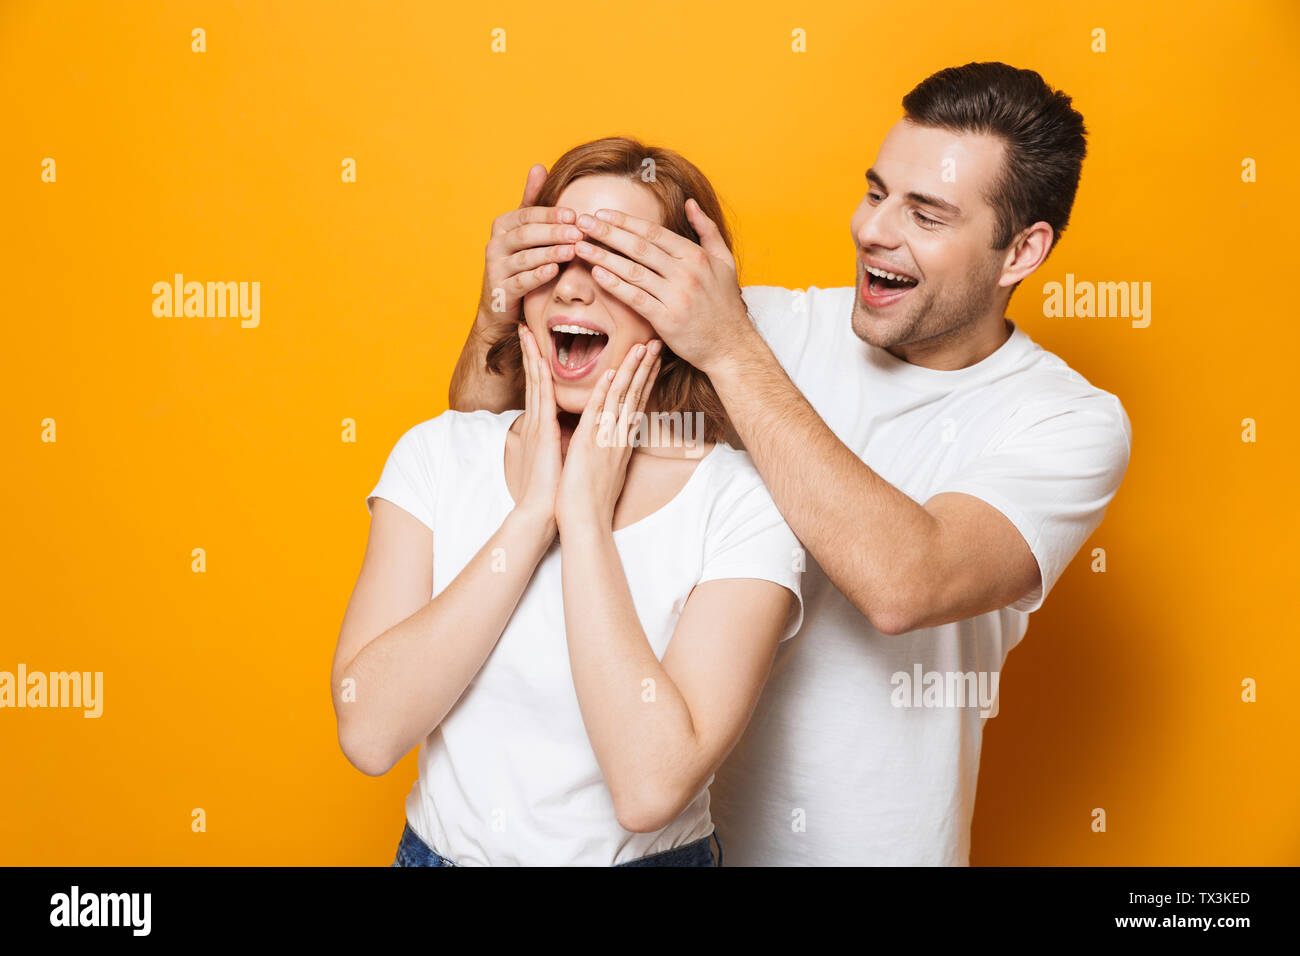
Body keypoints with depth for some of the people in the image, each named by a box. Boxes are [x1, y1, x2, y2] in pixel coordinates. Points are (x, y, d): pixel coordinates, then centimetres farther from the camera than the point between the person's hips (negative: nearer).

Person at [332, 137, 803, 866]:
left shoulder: (742, 504, -15)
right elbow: (368, 733, -15)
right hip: (438, 845, 3)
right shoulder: (438, 454, -6)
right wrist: (531, 516, -19)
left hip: (639, 854, -2)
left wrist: (586, 520, -22)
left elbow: (651, 787, -25)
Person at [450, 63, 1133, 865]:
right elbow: (485, 413, -8)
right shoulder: (781, 329, -8)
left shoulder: (1073, 424, -13)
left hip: (873, 843, -2)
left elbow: (903, 585, -32)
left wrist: (730, 349, -31)